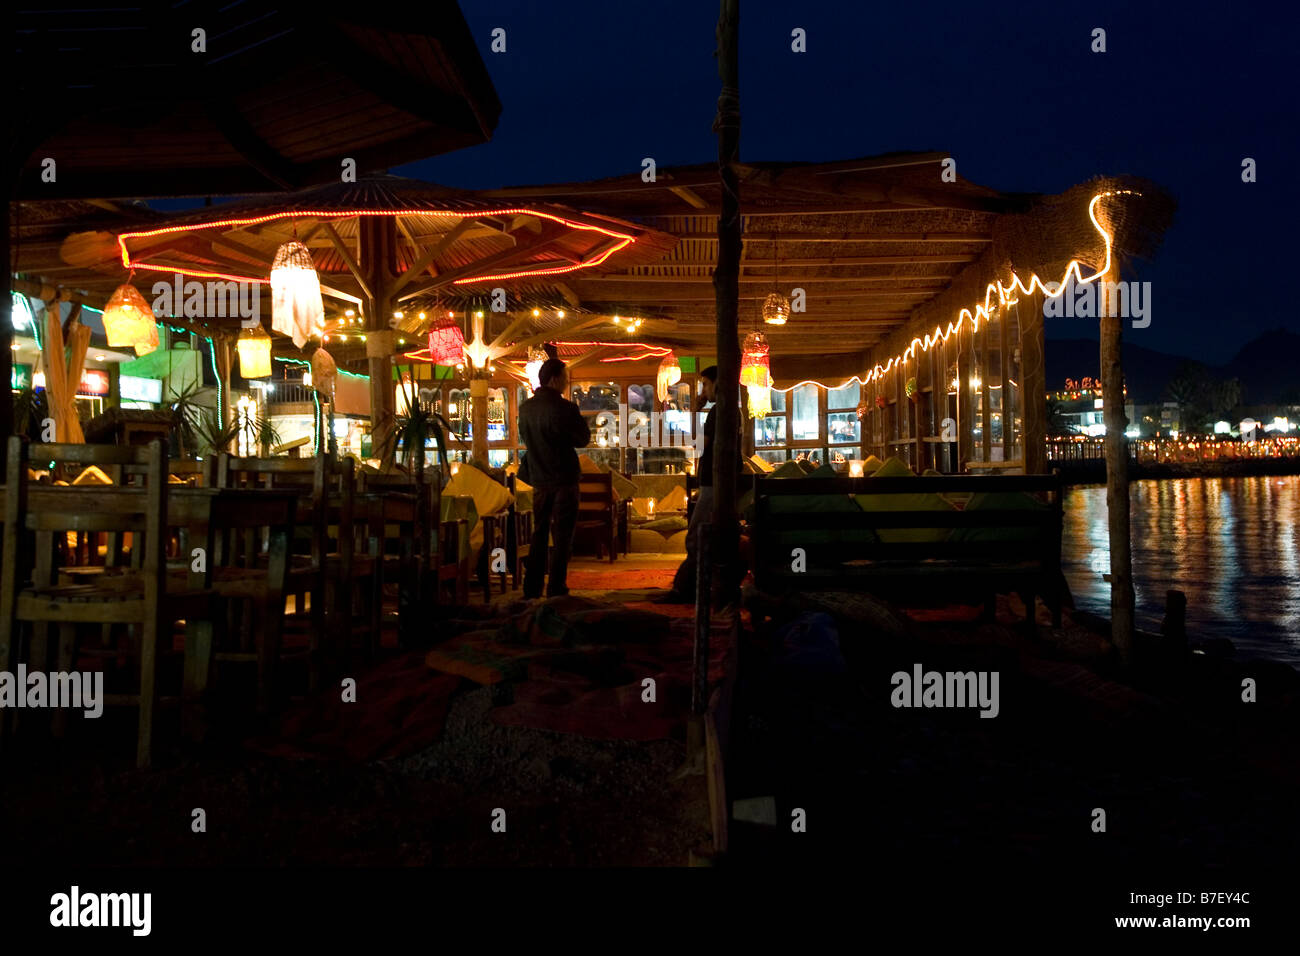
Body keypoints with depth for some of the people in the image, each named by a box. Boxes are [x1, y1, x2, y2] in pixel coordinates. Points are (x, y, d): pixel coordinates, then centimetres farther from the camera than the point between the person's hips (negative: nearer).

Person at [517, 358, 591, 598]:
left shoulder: (525, 408, 3)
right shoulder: (564, 409, -17)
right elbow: (584, 439, -7)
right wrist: (581, 421, 9)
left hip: (539, 480, 6)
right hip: (564, 479, -6)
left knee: (539, 534, 15)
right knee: (562, 536, 1)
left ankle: (531, 591, 16)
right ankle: (555, 592, 1)